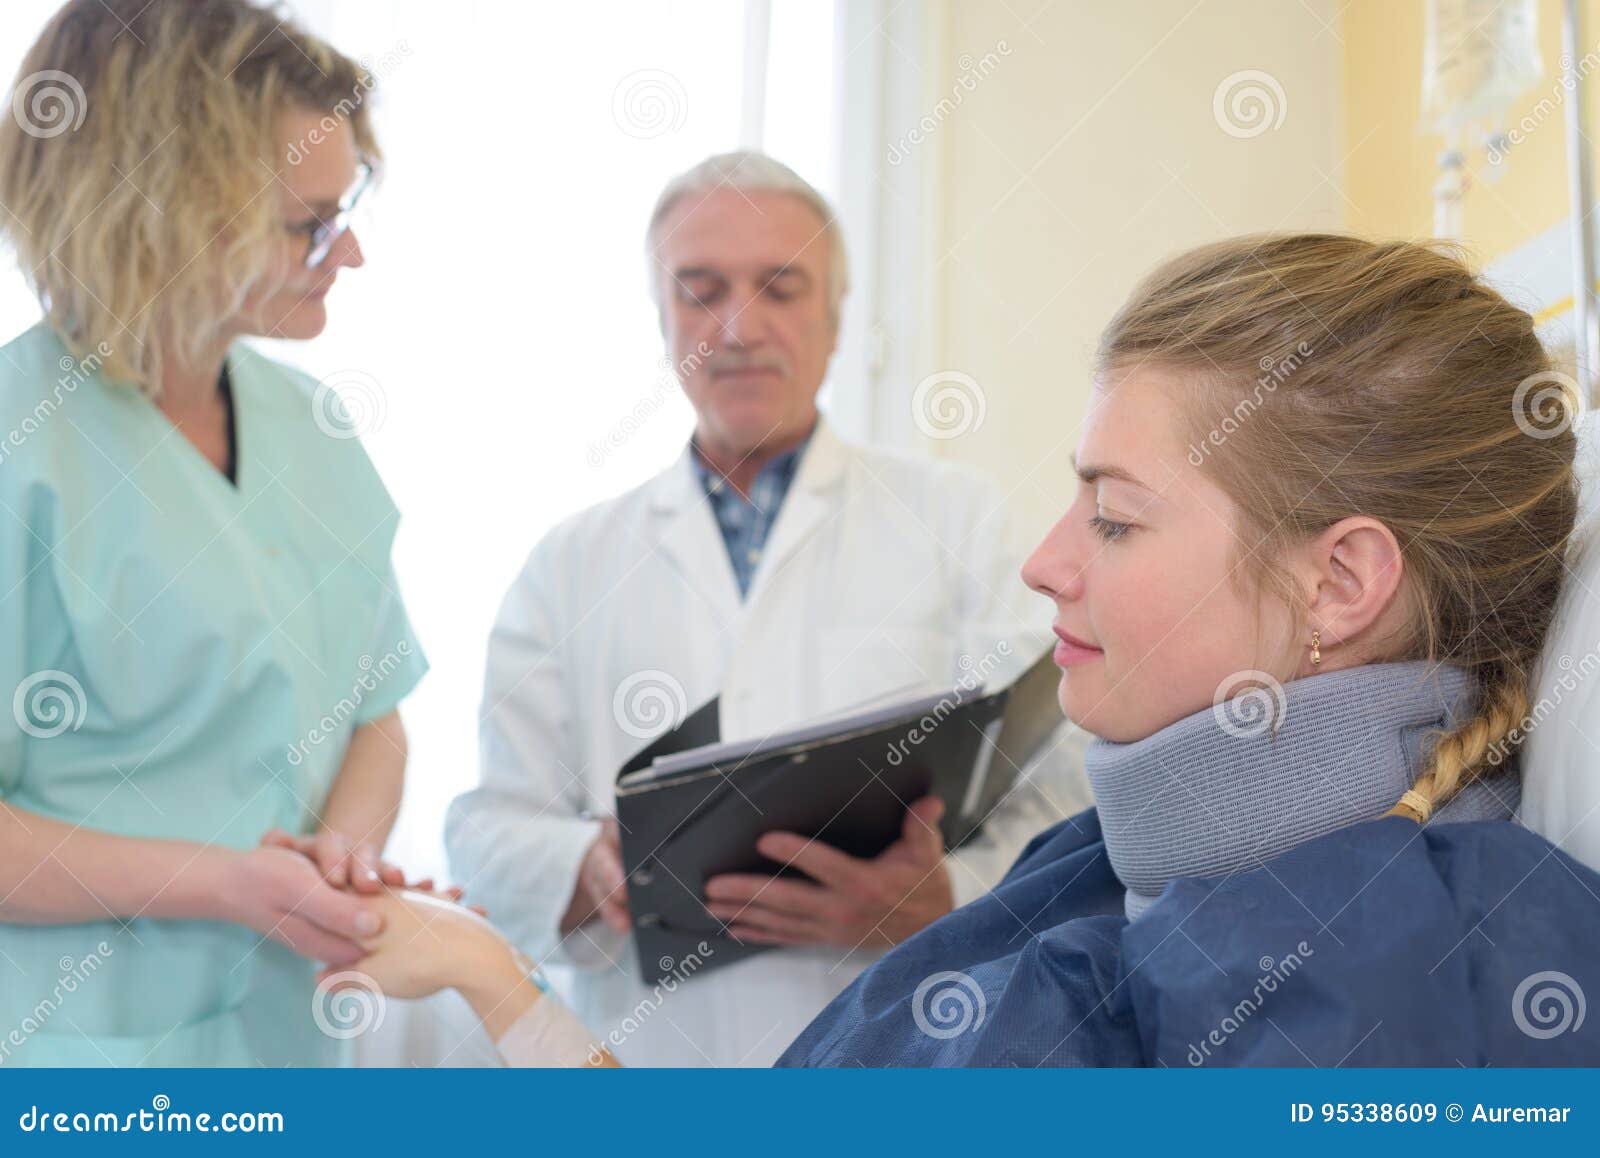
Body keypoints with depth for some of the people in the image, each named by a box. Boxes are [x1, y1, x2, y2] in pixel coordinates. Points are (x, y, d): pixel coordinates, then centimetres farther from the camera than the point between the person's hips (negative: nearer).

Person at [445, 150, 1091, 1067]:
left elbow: (1053, 800, 3)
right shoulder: (574, 562, 15)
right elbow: (491, 827, 11)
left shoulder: (959, 518, 10)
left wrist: (939, 902, -17)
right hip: (651, 1048, 3)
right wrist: (594, 872, -11)